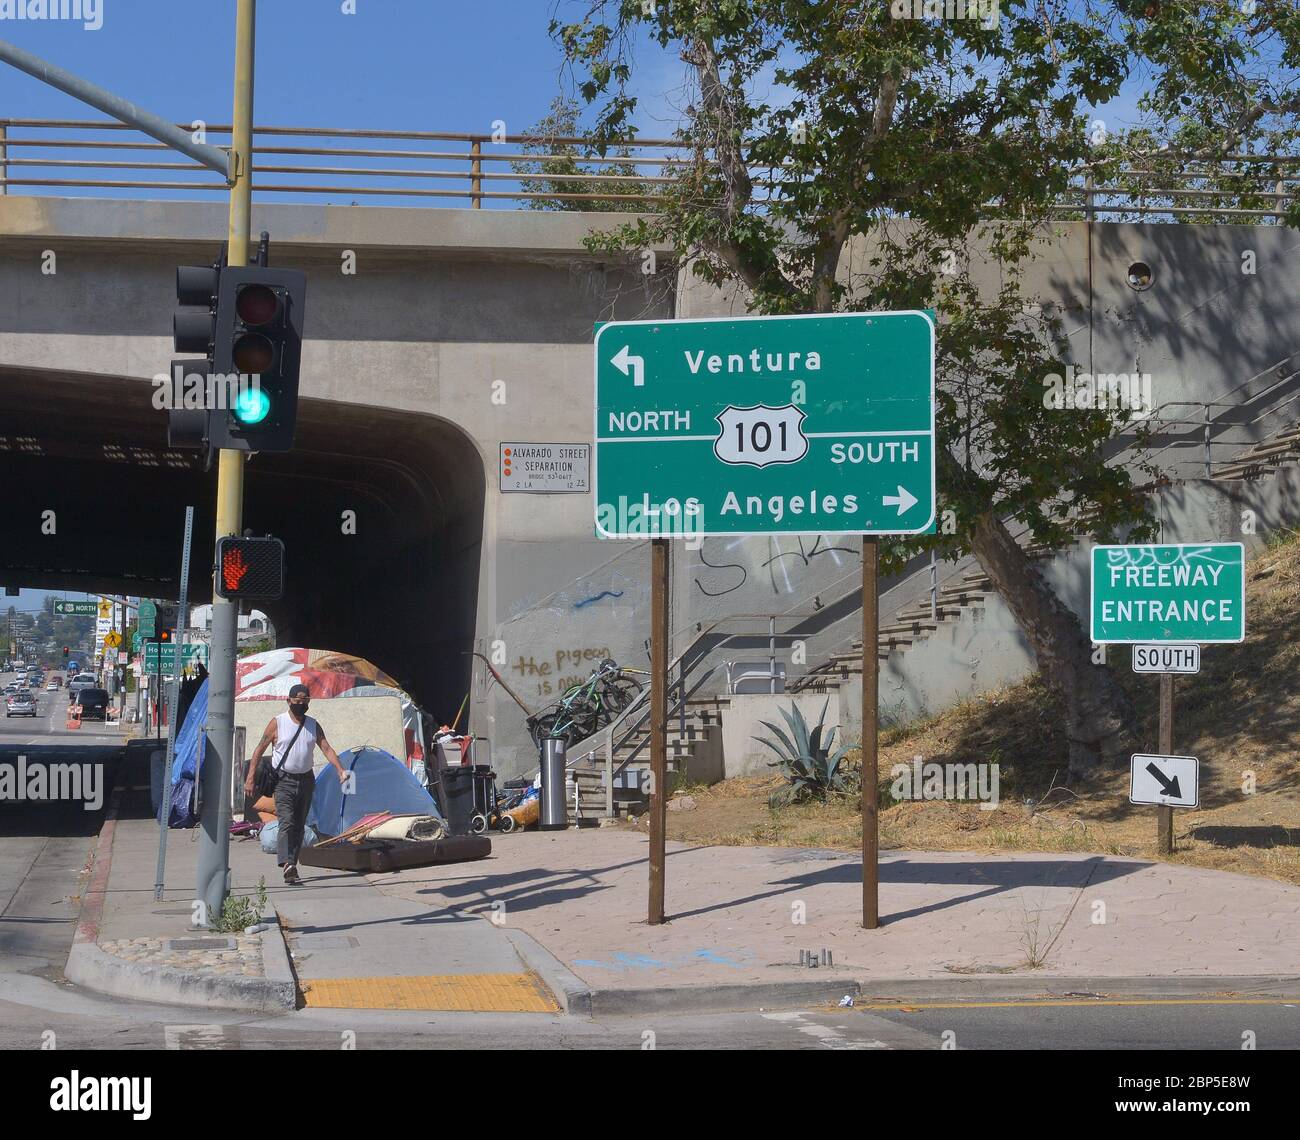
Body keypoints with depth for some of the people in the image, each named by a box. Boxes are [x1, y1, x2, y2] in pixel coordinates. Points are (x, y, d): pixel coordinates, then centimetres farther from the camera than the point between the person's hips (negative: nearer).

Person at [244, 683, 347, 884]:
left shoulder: (313, 725, 8)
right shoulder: (277, 723, -4)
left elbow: (327, 749, 1)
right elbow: (259, 750, -1)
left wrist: (340, 770, -15)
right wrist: (250, 778, -8)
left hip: (306, 780, 5)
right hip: (284, 781, -5)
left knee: (299, 825, 7)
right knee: (287, 822, -19)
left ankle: (291, 865, 14)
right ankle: (288, 865, -32)